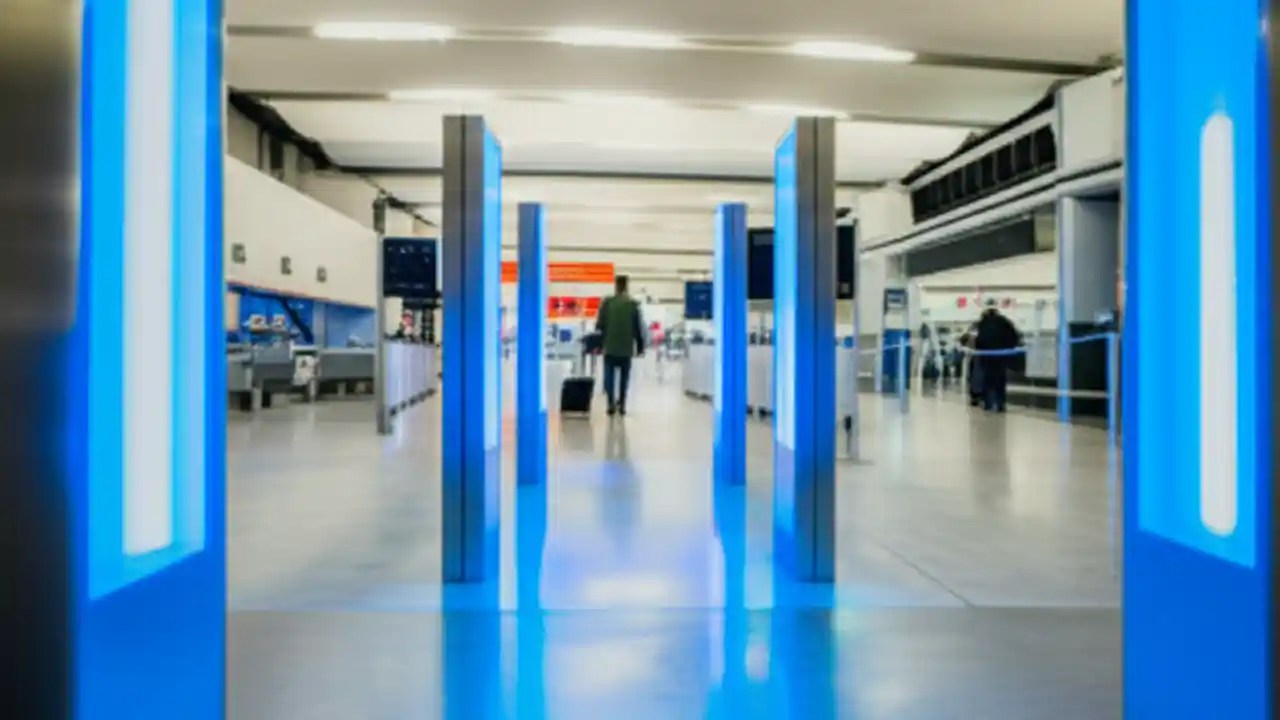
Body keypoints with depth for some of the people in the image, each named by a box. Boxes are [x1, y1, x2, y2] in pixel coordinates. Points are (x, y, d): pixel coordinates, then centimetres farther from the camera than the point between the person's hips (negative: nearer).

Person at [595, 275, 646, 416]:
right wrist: (640, 346, 8)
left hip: (610, 346, 0)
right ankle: (622, 404, 8)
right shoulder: (633, 304, -2)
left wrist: (599, 343, 7)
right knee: (624, 376, 10)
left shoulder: (607, 302, -2)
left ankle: (611, 403, -3)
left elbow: (600, 324, -1)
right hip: (626, 347, 0)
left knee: (609, 375, 7)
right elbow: (638, 327, 0)